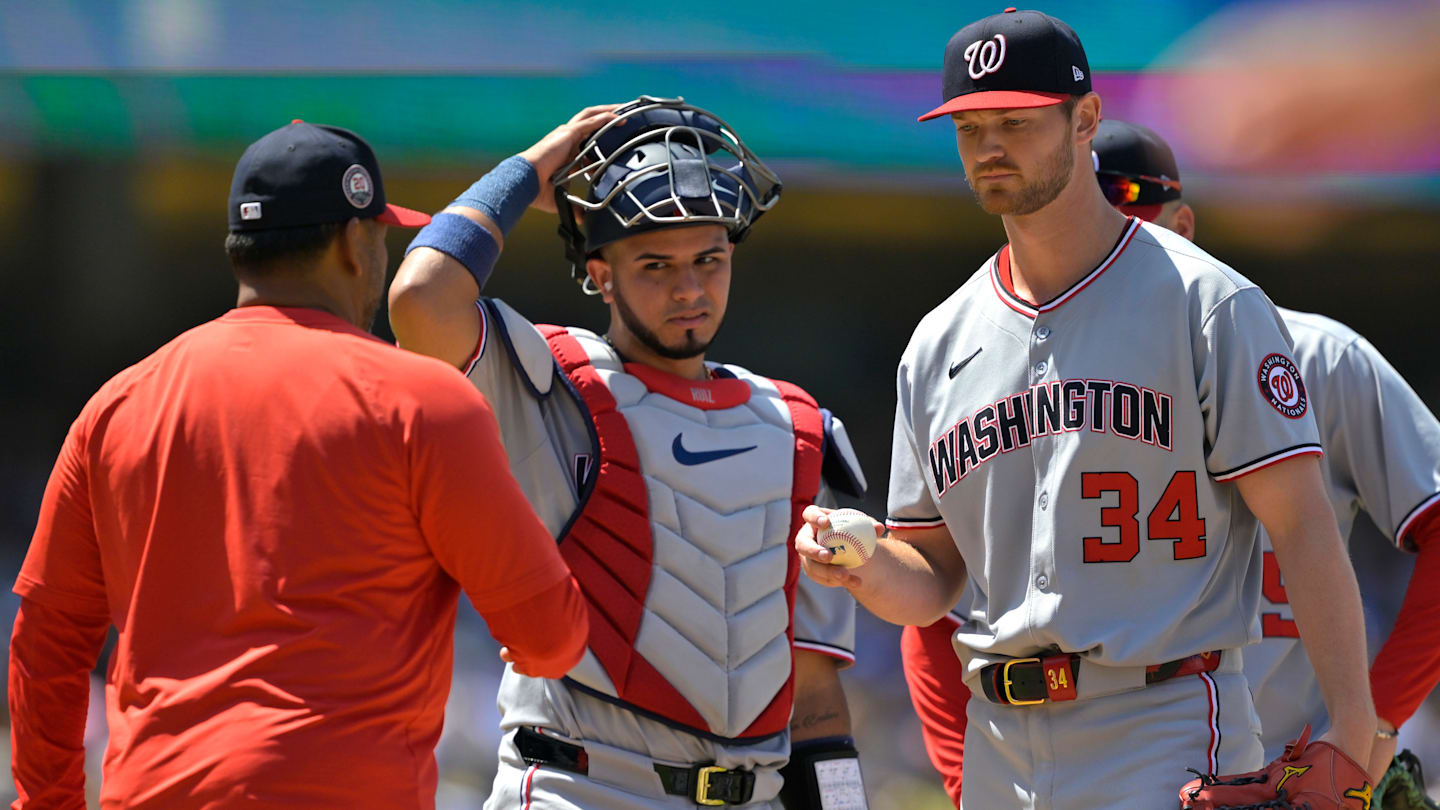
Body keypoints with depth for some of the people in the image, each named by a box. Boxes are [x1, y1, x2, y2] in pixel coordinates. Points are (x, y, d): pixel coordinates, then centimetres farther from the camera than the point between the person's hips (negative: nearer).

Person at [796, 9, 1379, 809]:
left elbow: (1302, 523, -7)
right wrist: (862, 567, -7)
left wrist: (1352, 725, -17)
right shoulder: (938, 345, 14)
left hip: (1166, 738, -6)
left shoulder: (1208, 305, -3)